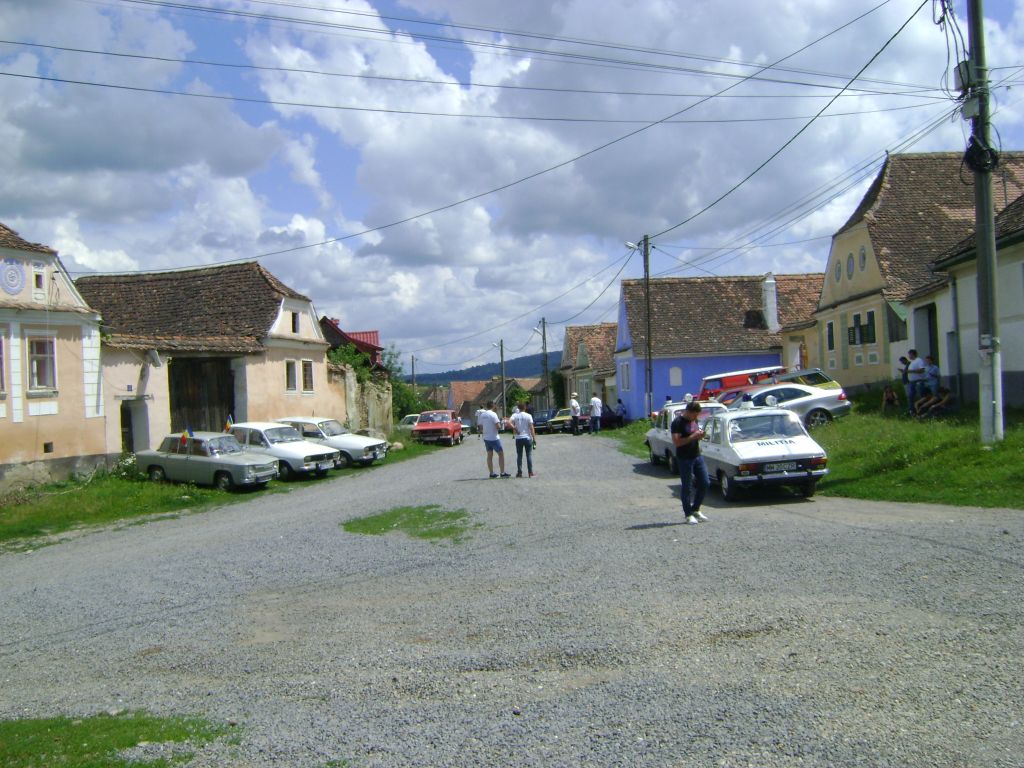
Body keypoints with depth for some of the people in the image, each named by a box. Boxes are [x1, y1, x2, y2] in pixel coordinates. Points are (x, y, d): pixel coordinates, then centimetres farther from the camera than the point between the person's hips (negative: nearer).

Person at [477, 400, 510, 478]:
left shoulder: (481, 415, 6)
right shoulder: (493, 414, -15)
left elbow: (480, 427, 11)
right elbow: (498, 426, -19)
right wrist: (500, 424, 2)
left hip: (486, 438, 7)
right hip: (494, 438, -7)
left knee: (489, 455, 11)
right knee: (501, 454, 2)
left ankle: (492, 473, 11)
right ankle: (502, 472, 0)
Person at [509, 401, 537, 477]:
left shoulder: (515, 415, 0)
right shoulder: (528, 416, -5)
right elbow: (531, 428, -9)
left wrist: (514, 429, -2)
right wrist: (534, 438, -6)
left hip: (518, 438, 2)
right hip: (527, 438, -2)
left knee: (519, 456, 9)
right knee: (529, 455, 4)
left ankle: (519, 472, 8)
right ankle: (530, 473, 1)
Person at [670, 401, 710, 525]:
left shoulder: (694, 420, 10)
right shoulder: (678, 422, -15)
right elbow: (676, 442, -22)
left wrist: (699, 435, 0)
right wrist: (693, 437, -24)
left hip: (697, 456, 8)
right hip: (684, 459, -8)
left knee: (704, 483, 9)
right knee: (687, 487, 1)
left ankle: (695, 510, 23)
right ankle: (688, 514, 11)